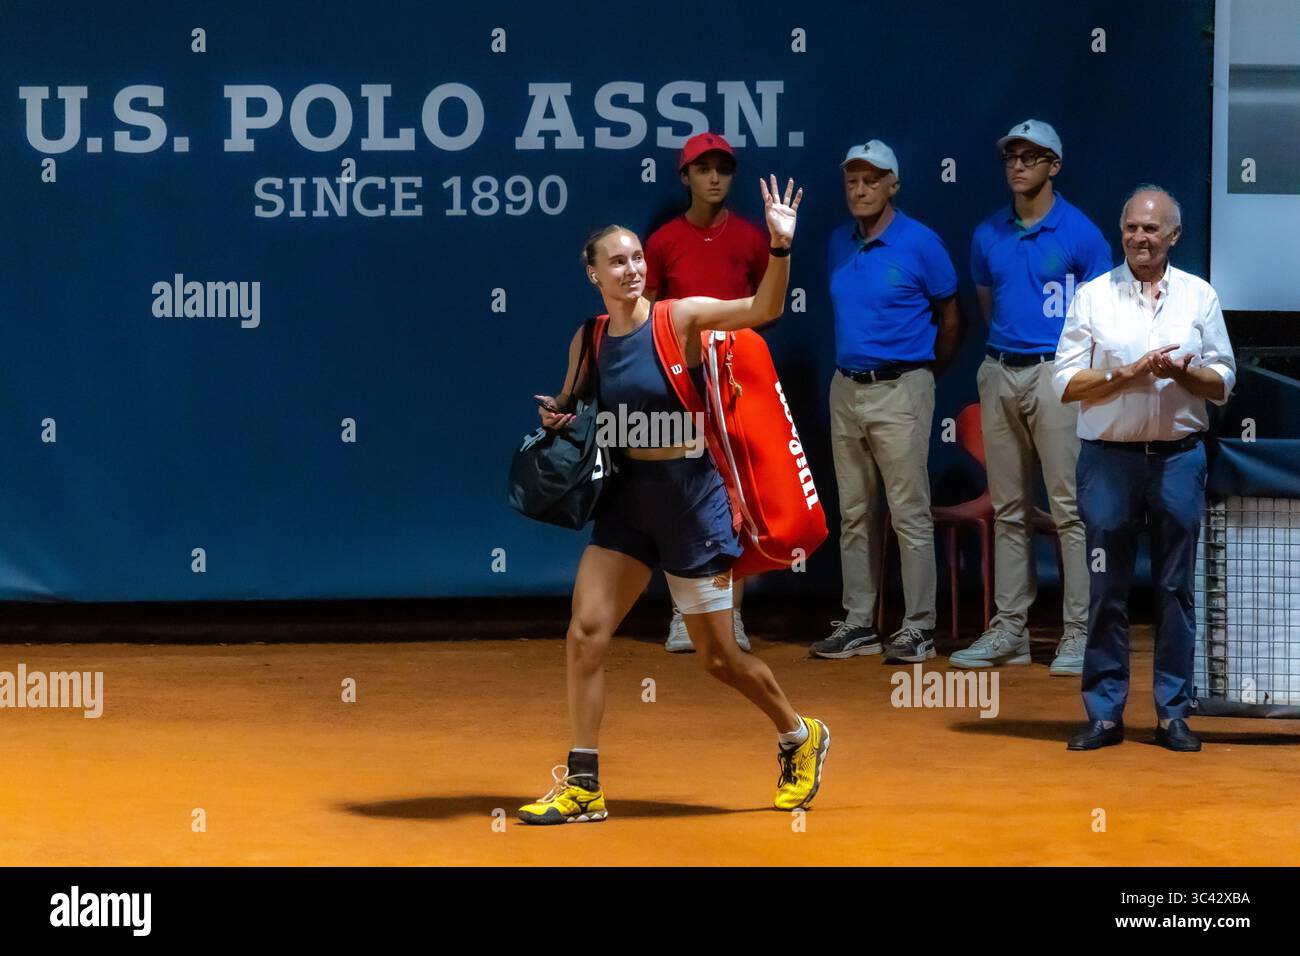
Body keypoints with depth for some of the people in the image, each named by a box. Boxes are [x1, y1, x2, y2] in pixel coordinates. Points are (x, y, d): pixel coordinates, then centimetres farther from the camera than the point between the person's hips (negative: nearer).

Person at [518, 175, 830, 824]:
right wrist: (556, 418, -2)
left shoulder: (680, 318, -10)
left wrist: (781, 247, -39)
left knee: (717, 655, 4)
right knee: (585, 631, -7)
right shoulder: (588, 340, 4)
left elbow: (764, 309, -23)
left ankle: (801, 738, 30)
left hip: (688, 496, -5)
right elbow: (575, 410, 20)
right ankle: (582, 787, 1)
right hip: (626, 497, 5)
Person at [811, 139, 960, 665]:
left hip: (899, 390, -6)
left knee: (909, 513, -5)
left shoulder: (920, 243, -7)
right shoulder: (839, 243, 9)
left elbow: (950, 318, 1)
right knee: (855, 515, 10)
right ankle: (858, 623, 15)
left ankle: (919, 628, -3)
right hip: (846, 389, 6)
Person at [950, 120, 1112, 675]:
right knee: (1008, 509, 9)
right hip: (999, 376, 5)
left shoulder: (1080, 234, -3)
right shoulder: (988, 236, 10)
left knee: (1069, 507, -6)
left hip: (1056, 374, -5)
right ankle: (1008, 629, 13)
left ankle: (1078, 633, -5)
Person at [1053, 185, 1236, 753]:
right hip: (1109, 457, -1)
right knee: (1106, 590, 1)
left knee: (1175, 588, 4)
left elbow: (1223, 384, 6)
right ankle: (1104, 713, 7)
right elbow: (1065, 384, -1)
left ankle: (1173, 713, 10)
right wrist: (1127, 373, -14)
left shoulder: (1200, 297, 7)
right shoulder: (1093, 296, 3)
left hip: (1179, 456, 1)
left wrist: (1182, 372, -14)